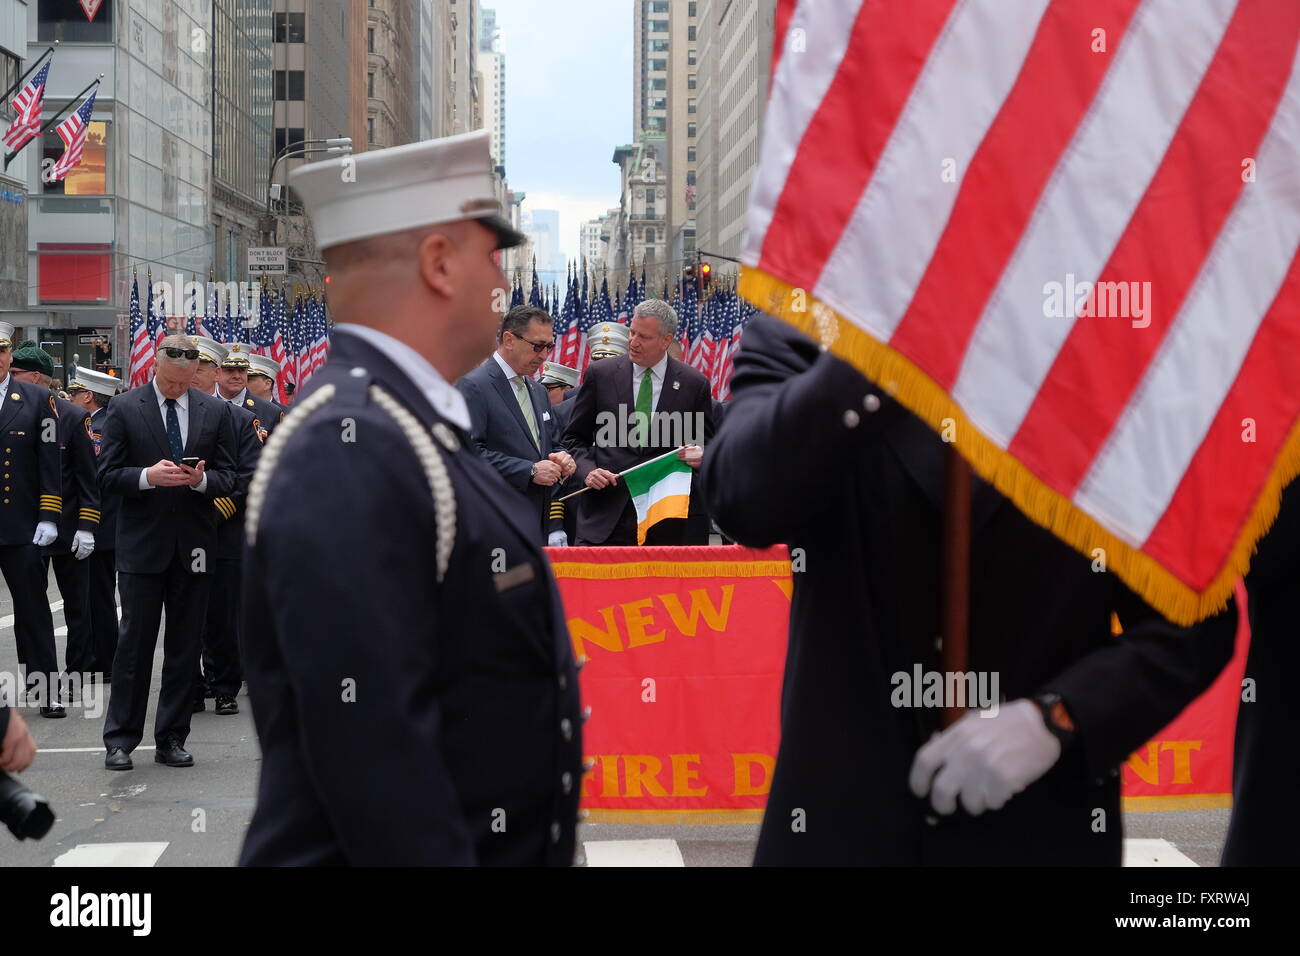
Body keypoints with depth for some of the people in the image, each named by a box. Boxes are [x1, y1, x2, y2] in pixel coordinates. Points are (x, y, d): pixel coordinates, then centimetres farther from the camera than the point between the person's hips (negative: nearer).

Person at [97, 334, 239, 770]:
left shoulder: (214, 412, 7)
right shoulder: (124, 409, 0)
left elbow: (228, 477, 7)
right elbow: (107, 476, -2)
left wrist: (202, 479, -15)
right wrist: (148, 476, -20)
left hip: (194, 544, 3)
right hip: (142, 542, -2)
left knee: (185, 645, 7)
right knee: (135, 641, -1)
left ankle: (172, 739, 16)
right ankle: (120, 739, 7)